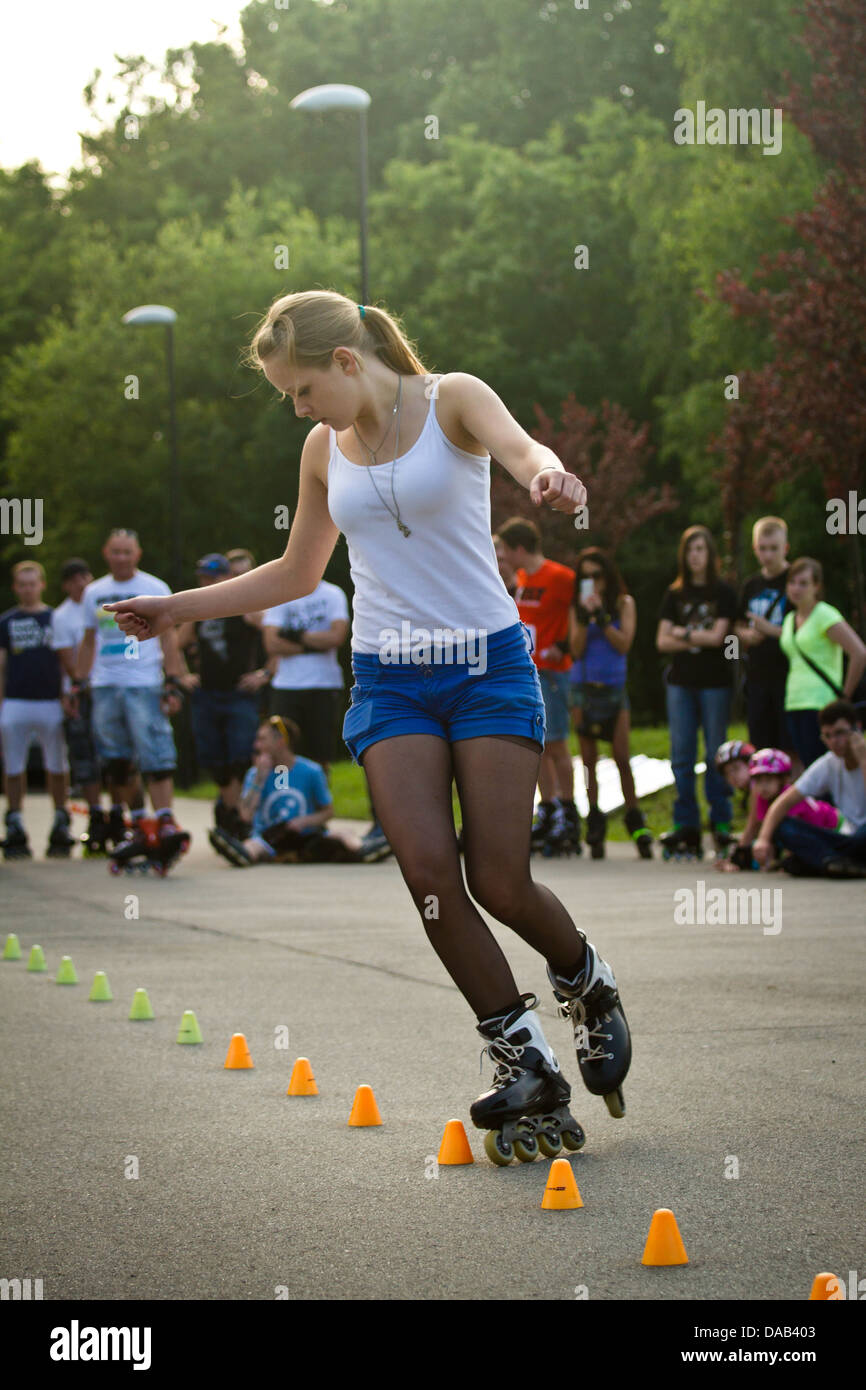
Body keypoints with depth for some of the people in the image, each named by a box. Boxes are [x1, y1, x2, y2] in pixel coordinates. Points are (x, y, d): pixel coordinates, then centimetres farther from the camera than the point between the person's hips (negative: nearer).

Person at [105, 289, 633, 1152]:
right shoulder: (325, 449, 11)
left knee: (498, 882, -8)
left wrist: (546, 474, -53)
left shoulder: (451, 400, -4)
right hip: (389, 681, 4)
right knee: (428, 870, -14)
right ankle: (525, 1064, -4)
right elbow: (297, 573, 24)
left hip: (487, 664, -4)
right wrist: (179, 608, 21)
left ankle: (588, 983, 25)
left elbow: (516, 443, -28)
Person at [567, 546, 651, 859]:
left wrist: (601, 618, -15)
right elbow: (576, 649, -2)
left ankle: (635, 821, 2)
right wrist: (584, 617, -14)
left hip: (614, 688, -1)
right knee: (589, 759, 1)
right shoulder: (577, 607, 6)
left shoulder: (624, 604, 4)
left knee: (622, 758, -7)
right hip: (583, 689, 1)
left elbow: (624, 643, -6)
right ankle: (595, 825, 5)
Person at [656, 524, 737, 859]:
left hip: (714, 681, -3)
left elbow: (717, 636, -8)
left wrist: (683, 633, 1)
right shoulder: (674, 595, 12)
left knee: (716, 755, -2)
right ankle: (685, 826, 4)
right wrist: (699, 640, -6)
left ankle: (721, 825, 0)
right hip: (681, 681, 3)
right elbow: (662, 641, 4)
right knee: (682, 756, 1)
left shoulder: (723, 593, 2)